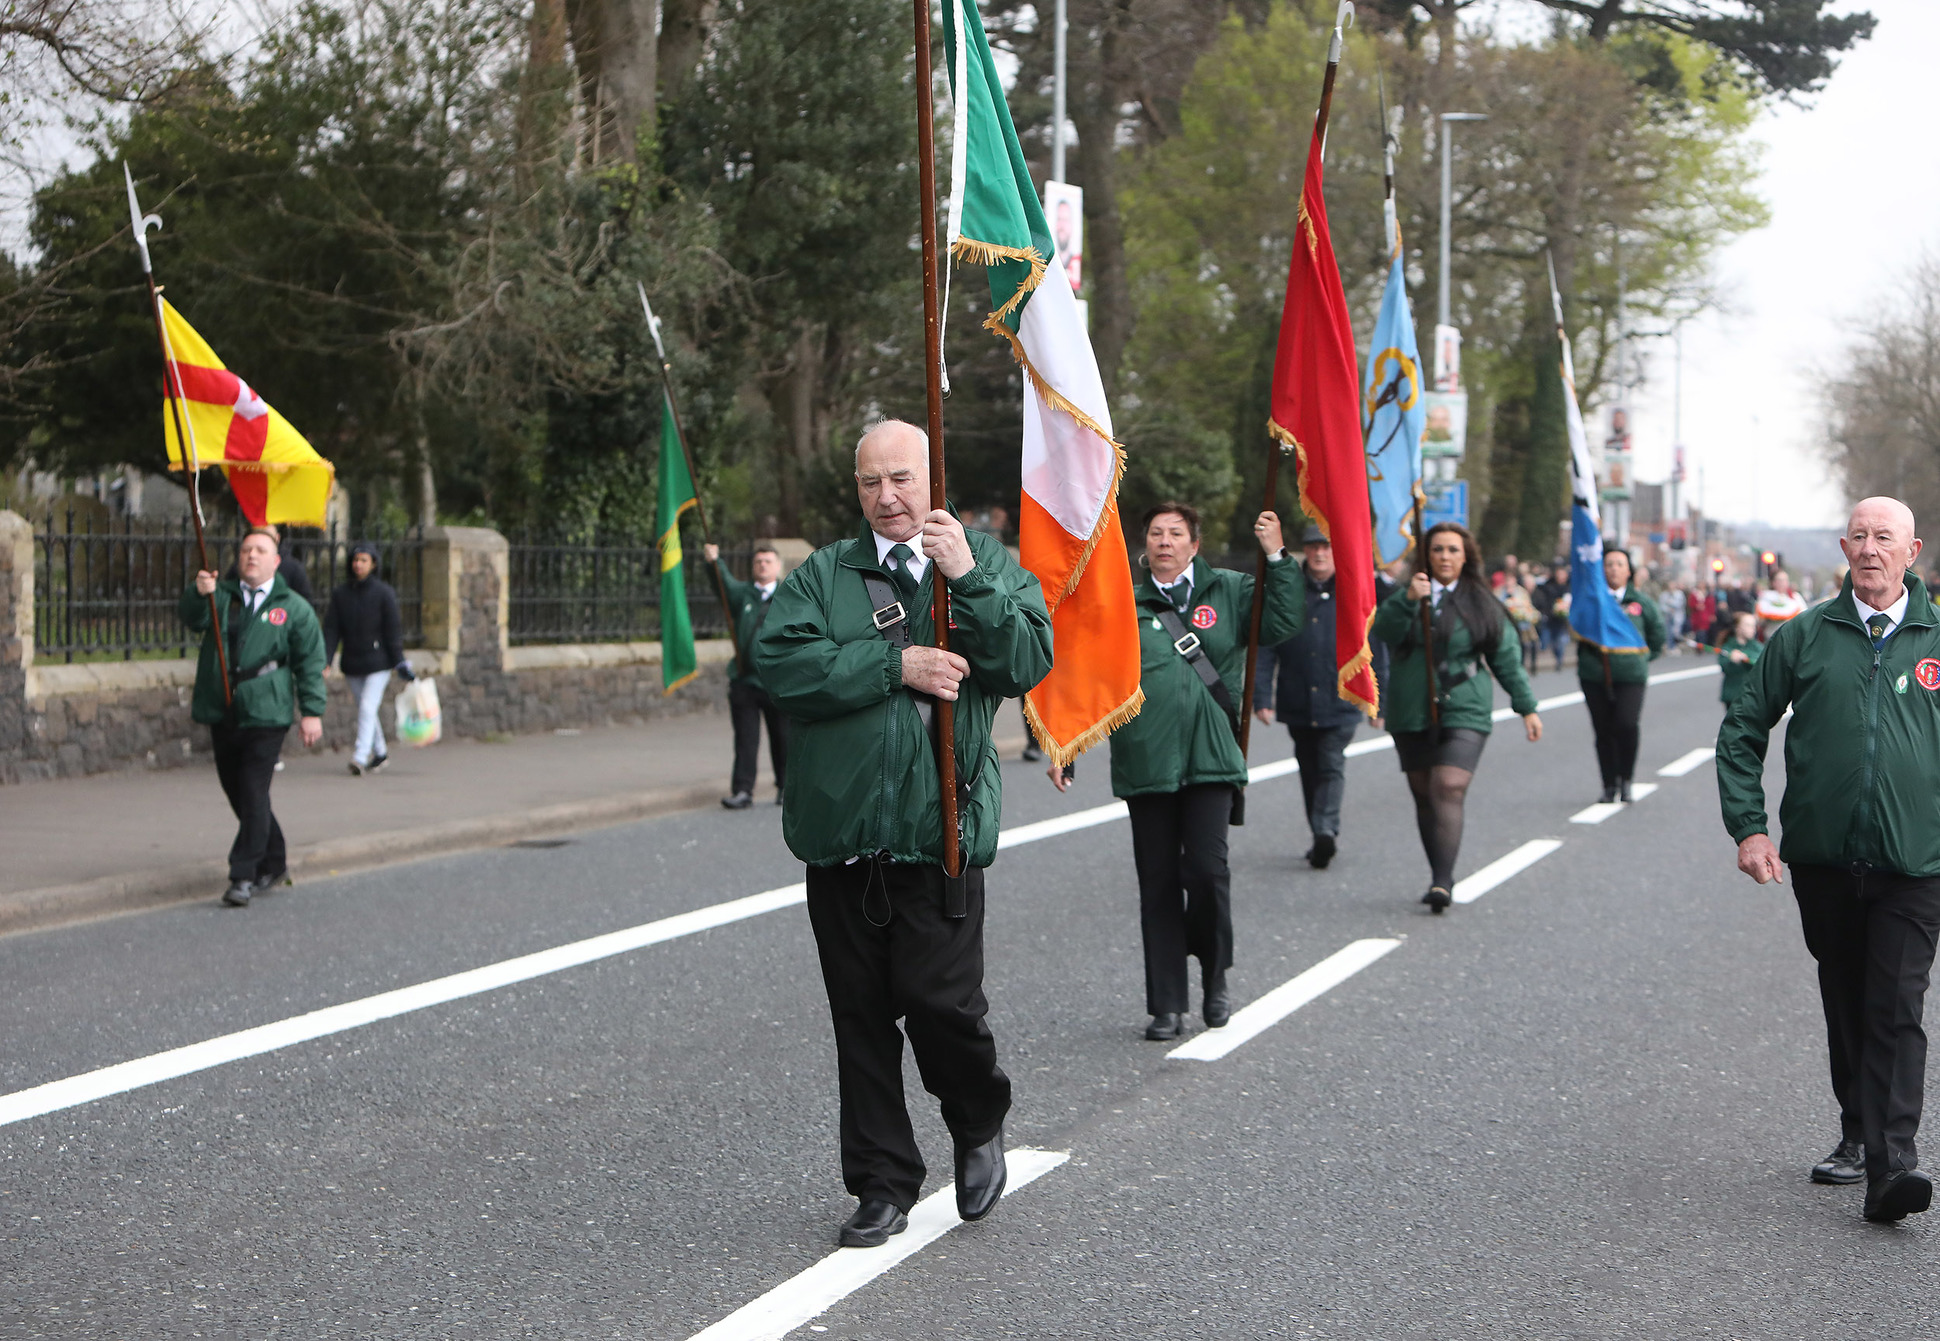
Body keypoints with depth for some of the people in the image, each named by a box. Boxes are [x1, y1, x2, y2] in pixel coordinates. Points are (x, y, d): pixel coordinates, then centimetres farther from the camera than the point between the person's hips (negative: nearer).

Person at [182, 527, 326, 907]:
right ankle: (274, 863, 26)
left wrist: (312, 712, -3)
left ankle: (244, 876, -6)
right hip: (222, 715, 4)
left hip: (265, 716, -4)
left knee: (253, 794, -10)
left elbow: (310, 663, 4)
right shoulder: (222, 595, 13)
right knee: (236, 791, 10)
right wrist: (199, 594, -29)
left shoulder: (294, 608, 6)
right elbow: (193, 619, -7)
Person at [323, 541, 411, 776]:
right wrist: (325, 660, -8)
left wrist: (399, 662, -7)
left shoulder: (383, 593, -5)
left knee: (367, 707, -15)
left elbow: (393, 630, -4)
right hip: (352, 664, 4)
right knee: (364, 710, 13)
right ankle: (379, 753, 29)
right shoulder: (340, 594, 4)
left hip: (378, 662, -4)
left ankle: (360, 757, -19)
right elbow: (331, 629, 2)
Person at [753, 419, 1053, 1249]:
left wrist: (968, 580, -16)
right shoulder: (821, 576, 9)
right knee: (861, 1016, 7)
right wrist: (897, 665, -14)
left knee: (940, 999, -10)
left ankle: (980, 1126, 21)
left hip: (940, 830, -2)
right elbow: (779, 660, -8)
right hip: (841, 831, 2)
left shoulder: (990, 566, 8)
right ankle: (883, 1186, 20)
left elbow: (1029, 662, -6)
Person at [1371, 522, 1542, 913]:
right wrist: (1408, 600, -27)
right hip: (1411, 715, 2)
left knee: (1449, 791, -17)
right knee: (1424, 796, 5)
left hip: (1464, 714, -2)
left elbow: (1506, 658, 12)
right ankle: (1439, 878, 17)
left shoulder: (1481, 604, 7)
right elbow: (1384, 631, -12)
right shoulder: (1408, 594, 6)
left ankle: (1443, 882, -24)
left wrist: (1527, 707, 10)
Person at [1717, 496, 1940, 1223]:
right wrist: (1748, 826, 1)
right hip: (1822, 859, 2)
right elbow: (1742, 732, 10)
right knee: (1845, 1005, 13)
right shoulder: (1803, 637, 5)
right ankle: (1858, 1136, 27)